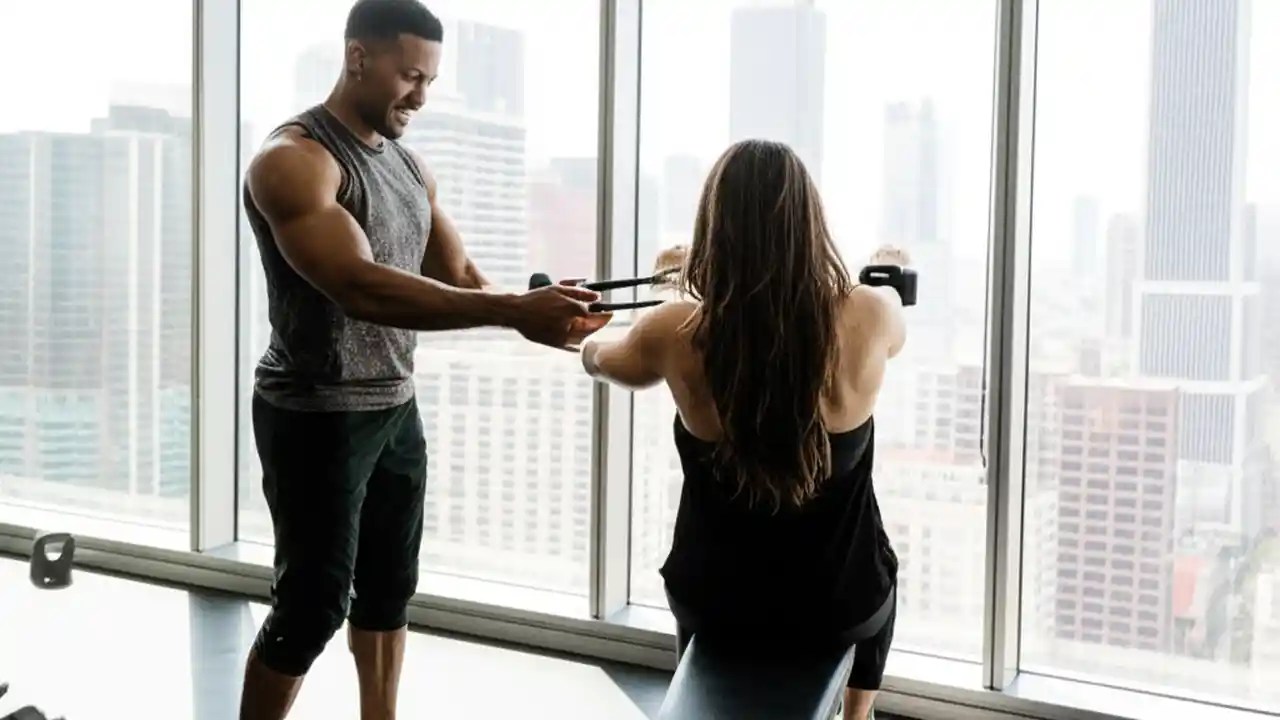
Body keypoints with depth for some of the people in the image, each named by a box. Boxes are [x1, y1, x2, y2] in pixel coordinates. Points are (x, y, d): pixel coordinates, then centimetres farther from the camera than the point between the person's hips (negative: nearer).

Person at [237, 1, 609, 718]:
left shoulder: (411, 165, 10)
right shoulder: (294, 160, -17)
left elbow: (460, 276, 7)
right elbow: (360, 288, -31)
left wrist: (534, 318, -14)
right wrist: (515, 309, -37)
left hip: (396, 408, 8)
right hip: (317, 416, -8)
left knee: (389, 586, 17)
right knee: (313, 604, -1)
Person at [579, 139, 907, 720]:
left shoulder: (679, 333, -20)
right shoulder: (867, 318, -19)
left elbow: (605, 360, 4)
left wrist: (584, 345, 28)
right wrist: (885, 274, 31)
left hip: (714, 602, 0)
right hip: (839, 601, 0)